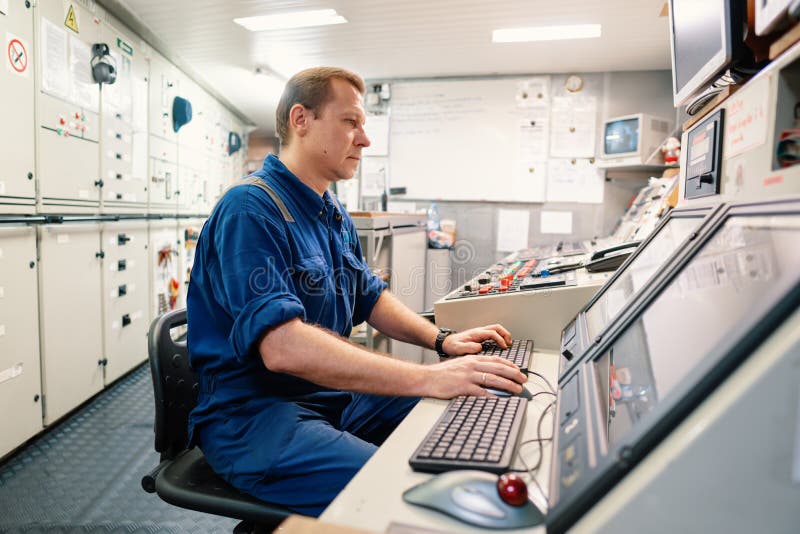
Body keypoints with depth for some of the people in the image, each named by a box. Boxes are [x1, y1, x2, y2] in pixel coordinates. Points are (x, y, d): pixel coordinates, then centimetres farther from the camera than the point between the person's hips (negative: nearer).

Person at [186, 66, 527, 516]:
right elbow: (283, 347, -31)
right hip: (253, 411, -8)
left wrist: (441, 340, 2)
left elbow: (371, 296, 19)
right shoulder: (251, 209, -19)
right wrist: (428, 379, -33)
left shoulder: (336, 215, 12)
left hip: (333, 394, 9)